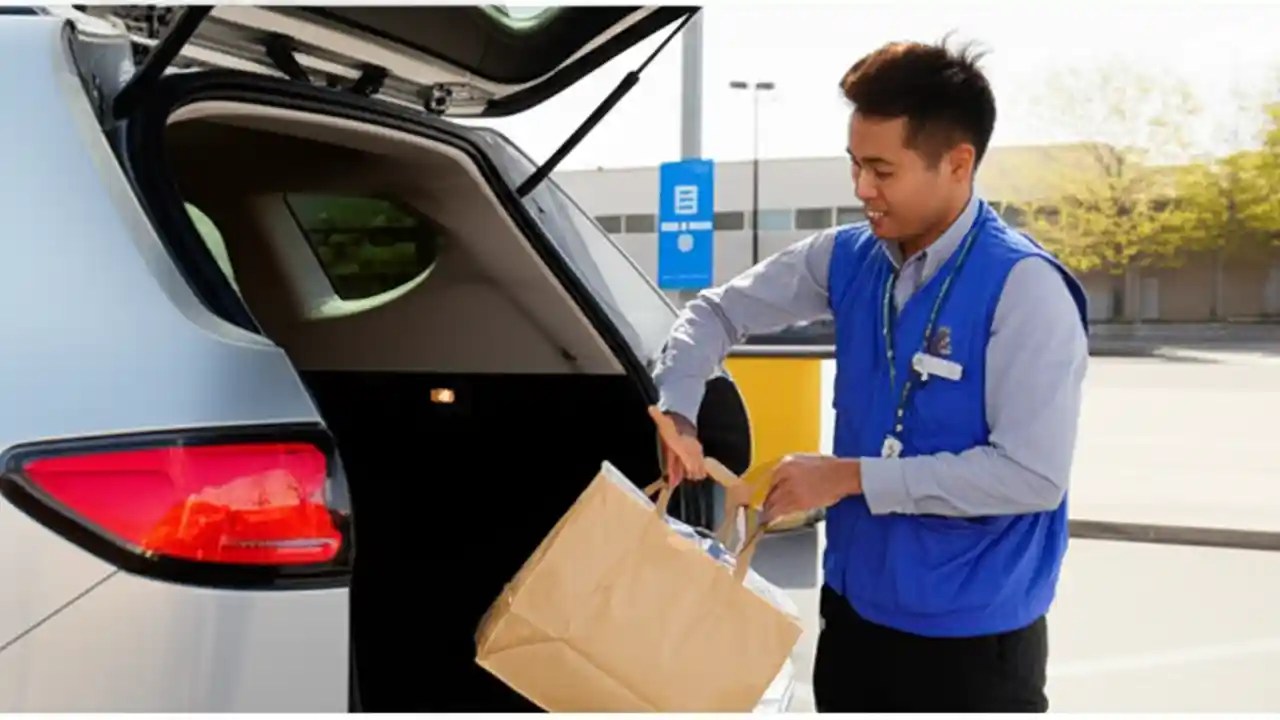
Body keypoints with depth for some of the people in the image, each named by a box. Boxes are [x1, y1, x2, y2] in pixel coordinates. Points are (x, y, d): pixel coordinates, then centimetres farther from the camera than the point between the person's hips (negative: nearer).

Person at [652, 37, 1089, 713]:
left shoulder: (1023, 287, -19)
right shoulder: (847, 258, 0)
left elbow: (1033, 474, -23)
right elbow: (716, 311, 11)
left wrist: (851, 476, -19)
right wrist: (676, 414, -6)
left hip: (973, 636, -5)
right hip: (853, 605, 6)